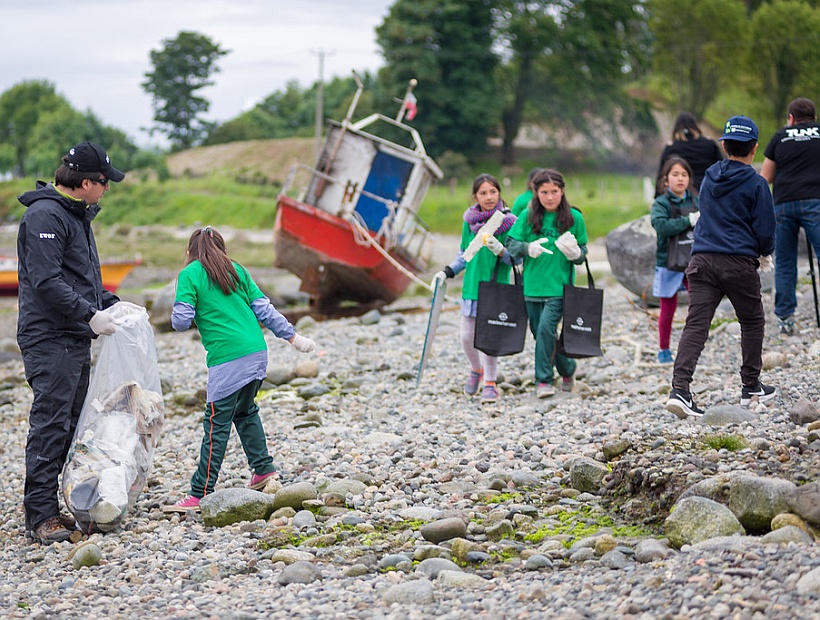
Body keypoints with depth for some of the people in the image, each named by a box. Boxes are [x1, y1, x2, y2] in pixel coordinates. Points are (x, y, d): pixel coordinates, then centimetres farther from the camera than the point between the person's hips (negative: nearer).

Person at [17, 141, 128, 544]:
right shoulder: (45, 216, -14)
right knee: (50, 425, -10)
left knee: (69, 426, 10)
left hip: (76, 340, 10)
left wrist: (112, 304, 16)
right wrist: (91, 315, -21)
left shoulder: (78, 215, 19)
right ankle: (40, 517, -8)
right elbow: (45, 281, -22)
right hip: (49, 340, -10)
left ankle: (47, 506, 16)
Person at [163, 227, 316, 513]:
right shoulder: (237, 270, 16)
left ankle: (199, 495, -3)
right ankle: (263, 469, 25)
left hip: (227, 360, -6)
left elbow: (181, 321, -6)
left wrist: (176, 318, 17)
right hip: (258, 352, 6)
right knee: (245, 410, 25)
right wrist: (293, 337, 19)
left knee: (217, 424, -4)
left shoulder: (189, 275, 1)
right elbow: (264, 309, 13)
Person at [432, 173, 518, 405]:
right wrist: (447, 272, 7)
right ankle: (476, 370, 36)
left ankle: (490, 383, 4)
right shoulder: (469, 221, 6)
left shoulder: (508, 222, -5)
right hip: (471, 286, 4)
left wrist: (500, 250, -24)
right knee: (467, 337, 8)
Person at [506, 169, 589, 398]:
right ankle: (567, 369, 28)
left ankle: (544, 380, -7)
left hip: (559, 286, -3)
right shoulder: (528, 216, 2)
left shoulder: (574, 217, 0)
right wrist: (528, 248, -18)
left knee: (546, 328, -18)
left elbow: (582, 252, 7)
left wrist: (575, 252, -16)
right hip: (533, 285, 3)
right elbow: (512, 244, 1)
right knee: (540, 333, 9)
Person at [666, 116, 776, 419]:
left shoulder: (709, 178, 14)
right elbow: (765, 230, -4)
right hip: (739, 262, -4)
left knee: (696, 324, -4)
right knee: (753, 323, 16)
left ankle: (679, 388, -20)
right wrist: (765, 254, 19)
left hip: (702, 258, 4)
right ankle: (751, 386, 25)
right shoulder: (756, 184, -4)